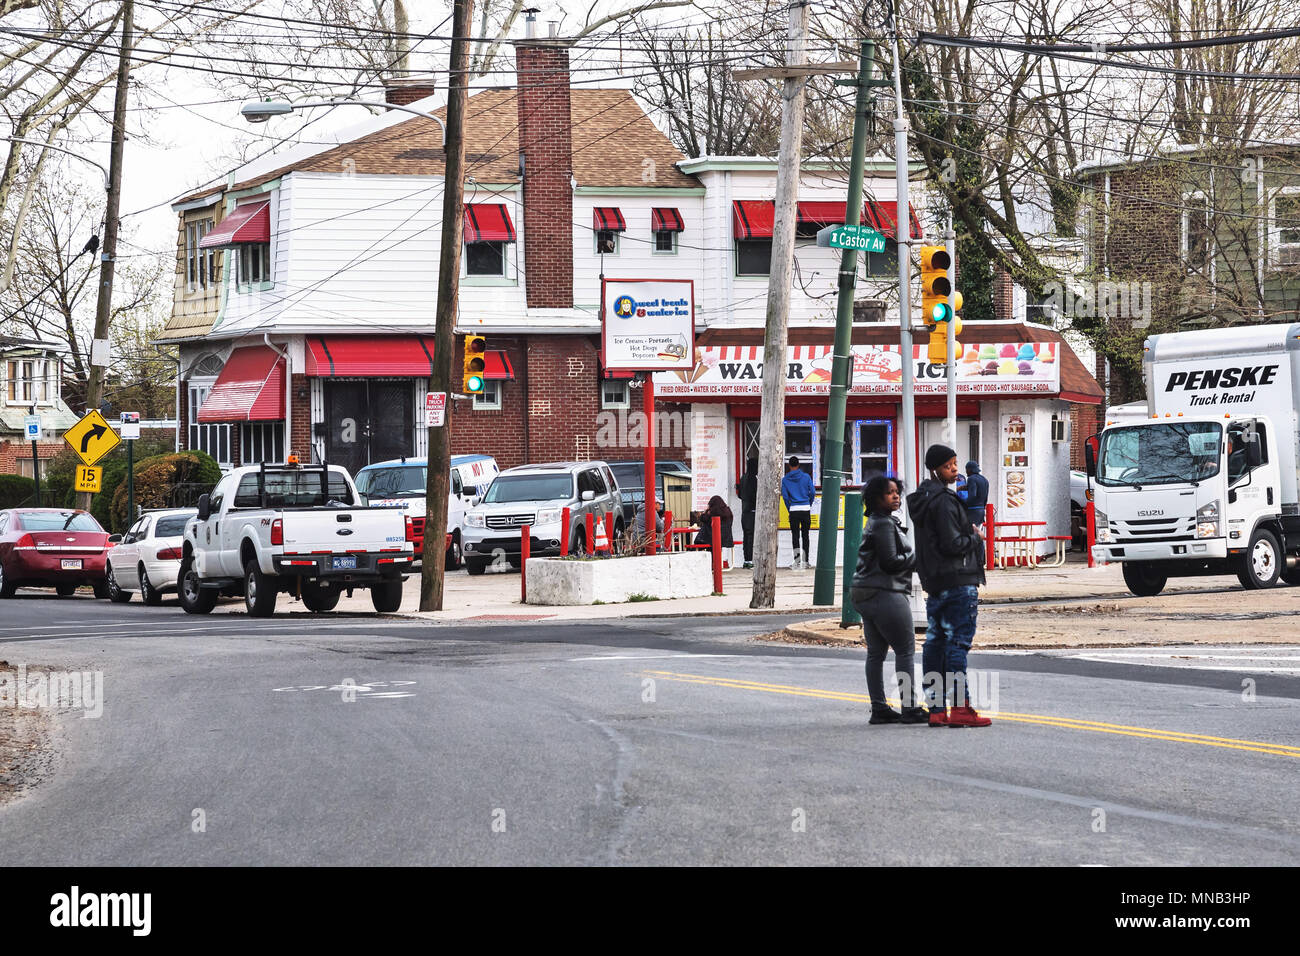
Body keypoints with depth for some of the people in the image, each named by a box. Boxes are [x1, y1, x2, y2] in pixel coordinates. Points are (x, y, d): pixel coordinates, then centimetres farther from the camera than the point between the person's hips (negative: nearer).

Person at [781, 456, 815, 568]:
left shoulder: (785, 480, 1)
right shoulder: (806, 477, 1)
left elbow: (785, 496, -2)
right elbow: (812, 492, 1)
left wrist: (789, 509, 8)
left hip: (794, 509, -1)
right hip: (806, 509, 1)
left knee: (795, 535, 5)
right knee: (805, 534, 9)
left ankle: (797, 556, -13)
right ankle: (805, 561, 12)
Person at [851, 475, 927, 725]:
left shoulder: (876, 522, 17)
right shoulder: (883, 524, -13)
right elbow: (890, 562, -19)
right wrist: (918, 557, -8)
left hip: (866, 596, 10)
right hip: (885, 594, -10)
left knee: (876, 653, 8)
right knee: (905, 649, -5)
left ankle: (879, 709, 9)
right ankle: (909, 708, -6)